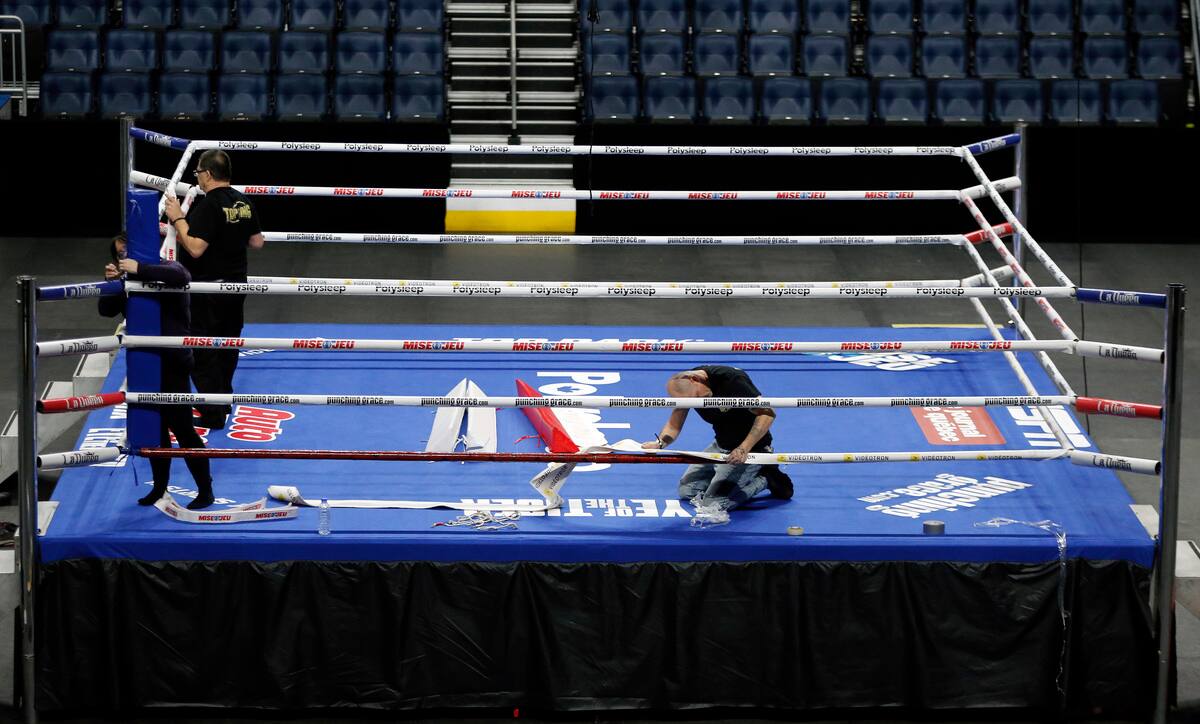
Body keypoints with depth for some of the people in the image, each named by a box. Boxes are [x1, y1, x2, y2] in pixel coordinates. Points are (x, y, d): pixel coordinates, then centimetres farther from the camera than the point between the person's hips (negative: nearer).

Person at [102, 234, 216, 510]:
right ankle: (159, 486, 28)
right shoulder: (130, 279, 11)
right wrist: (111, 282, -12)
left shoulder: (167, 268, -9)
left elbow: (180, 276, -33)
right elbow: (107, 310, 6)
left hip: (172, 363, -7)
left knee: (182, 427, -4)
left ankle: (205, 491, 6)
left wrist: (139, 270, -34)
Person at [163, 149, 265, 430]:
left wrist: (178, 219, -18)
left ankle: (212, 415, 1)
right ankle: (223, 402, 33)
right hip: (235, 284, 8)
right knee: (227, 346, 20)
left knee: (202, 353, 0)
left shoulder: (208, 205, -22)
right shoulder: (244, 202, 3)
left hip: (207, 290, -8)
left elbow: (195, 248, -28)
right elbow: (257, 242, 11)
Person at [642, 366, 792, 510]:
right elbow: (674, 424, -6)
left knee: (713, 503, -17)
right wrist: (660, 443, -29)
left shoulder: (731, 380, -30)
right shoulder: (685, 388, -10)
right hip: (721, 445, 8)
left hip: (751, 448, -8)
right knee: (686, 491, 12)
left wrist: (743, 449, -35)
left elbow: (767, 413, -28)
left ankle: (765, 478, 2)